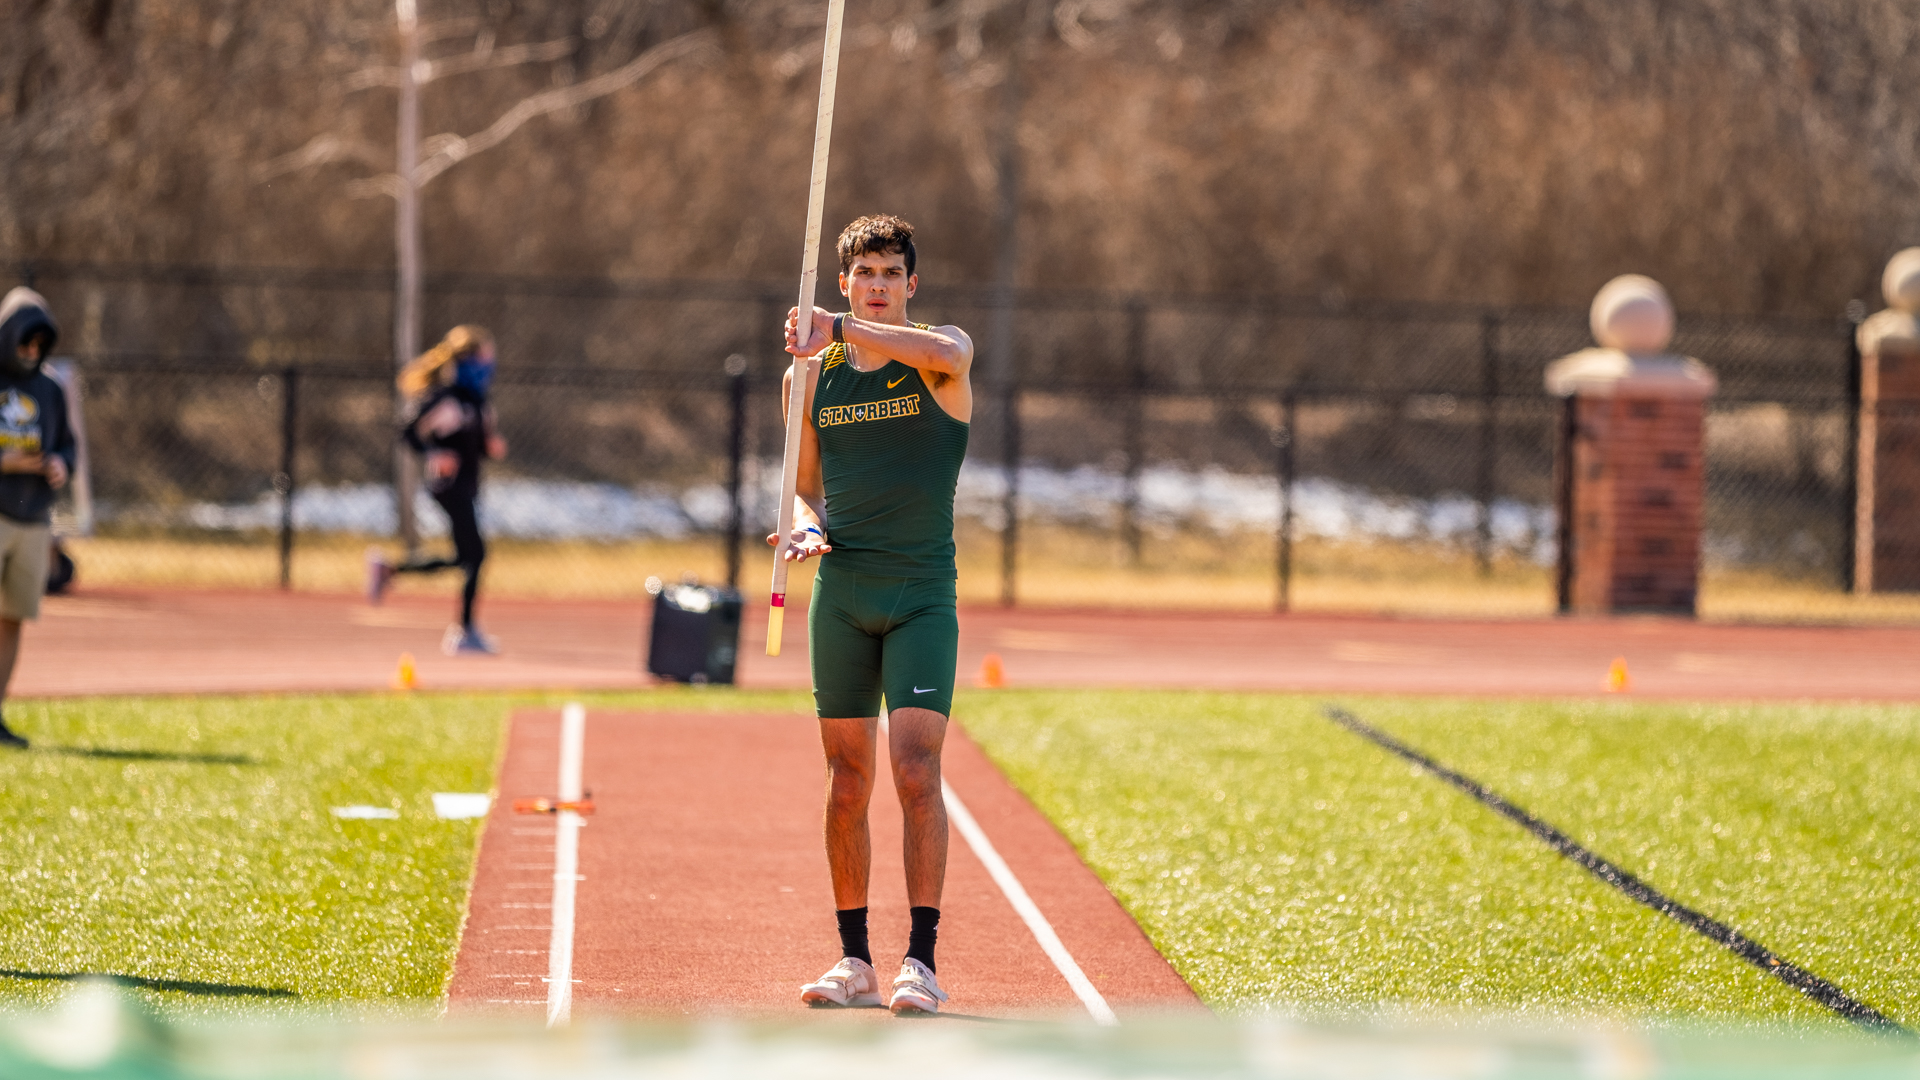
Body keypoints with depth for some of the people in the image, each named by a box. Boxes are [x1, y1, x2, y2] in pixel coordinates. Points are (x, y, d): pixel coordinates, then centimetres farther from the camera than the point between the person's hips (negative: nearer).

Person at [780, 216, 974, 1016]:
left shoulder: (943, 358, 0)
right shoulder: (812, 377, 10)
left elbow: (944, 352, -26)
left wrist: (840, 327, -32)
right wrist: (803, 530, -4)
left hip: (923, 595, -3)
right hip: (841, 591, 3)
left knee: (916, 770, -13)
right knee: (846, 783, 5)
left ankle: (921, 959, -12)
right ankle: (854, 961, 13)